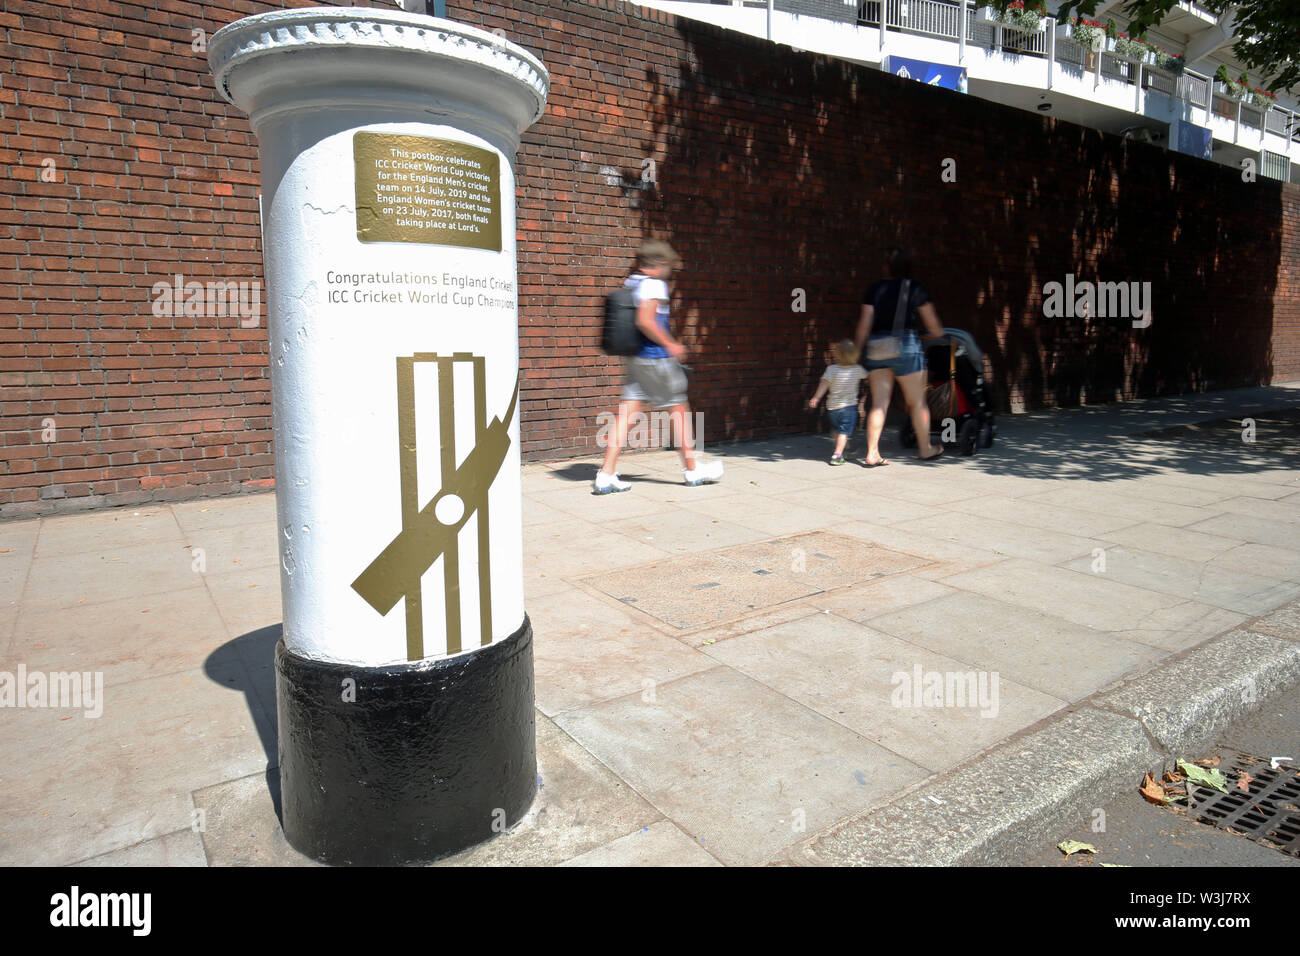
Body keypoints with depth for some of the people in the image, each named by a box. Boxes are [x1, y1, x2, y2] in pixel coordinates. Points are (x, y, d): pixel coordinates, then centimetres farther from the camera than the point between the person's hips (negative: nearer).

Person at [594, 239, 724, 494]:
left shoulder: (630, 282, 14)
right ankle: (692, 470, 19)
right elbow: (645, 320, -24)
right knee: (679, 409, 7)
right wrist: (670, 344, -15)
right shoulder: (654, 284, -12)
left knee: (626, 412, 2)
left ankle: (606, 475, -4)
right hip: (656, 358, -8)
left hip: (634, 359, 8)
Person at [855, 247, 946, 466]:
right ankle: (925, 449, 21)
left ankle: (872, 454, -1)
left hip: (876, 348, 3)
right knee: (917, 402, 10)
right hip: (905, 347, -3)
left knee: (879, 404, 4)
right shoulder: (915, 289, 1)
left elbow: (864, 325, 2)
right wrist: (940, 334, 26)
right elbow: (933, 323, 5)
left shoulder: (875, 289, 7)